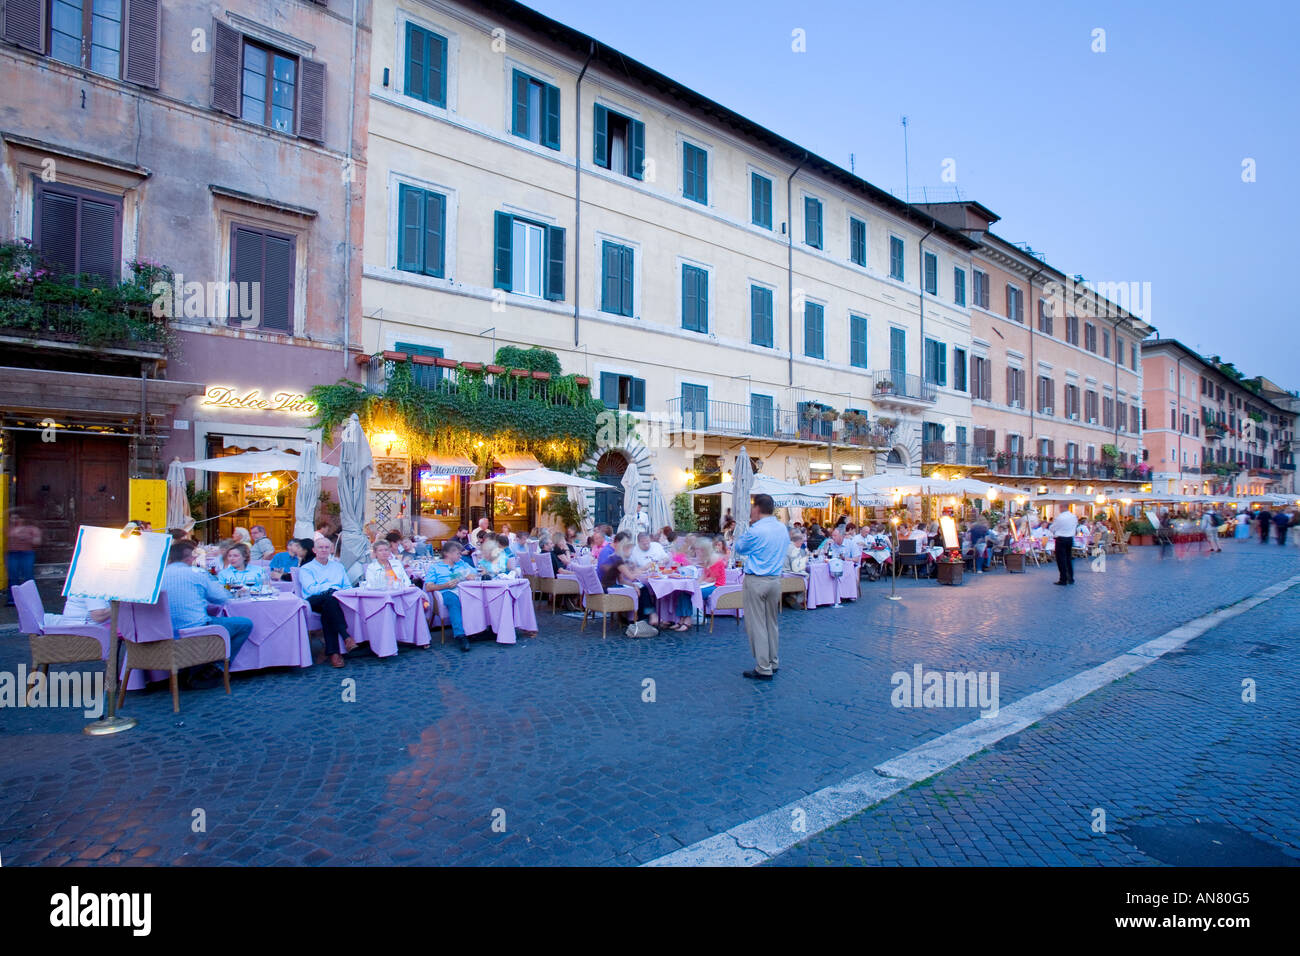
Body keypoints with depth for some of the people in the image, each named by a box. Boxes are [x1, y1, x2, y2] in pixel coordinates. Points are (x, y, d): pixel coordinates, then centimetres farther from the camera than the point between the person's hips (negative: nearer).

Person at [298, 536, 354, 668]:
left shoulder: (338, 566, 28)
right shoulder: (306, 569, 17)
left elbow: (348, 587, 19)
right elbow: (311, 589, -1)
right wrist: (333, 588, -8)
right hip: (314, 602, -2)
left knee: (327, 611, -35)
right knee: (331, 595, -37)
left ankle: (333, 652, -40)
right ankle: (346, 636, -40)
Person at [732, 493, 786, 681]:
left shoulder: (756, 530, -17)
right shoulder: (783, 528, 5)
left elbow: (739, 548, -2)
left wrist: (749, 527, 7)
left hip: (756, 581, -7)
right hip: (776, 579, 7)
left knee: (756, 625, 0)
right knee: (772, 623, 18)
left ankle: (763, 669, 2)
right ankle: (774, 663, 26)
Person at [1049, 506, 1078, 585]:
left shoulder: (1059, 517, -16)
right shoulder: (1074, 517, 2)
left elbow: (1052, 529, -6)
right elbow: (1076, 528, 15)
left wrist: (1052, 522, 12)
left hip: (1061, 539, -6)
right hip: (1070, 539, 6)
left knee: (1061, 560, 0)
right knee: (1069, 559, 16)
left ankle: (1063, 579, 0)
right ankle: (1070, 578, 20)